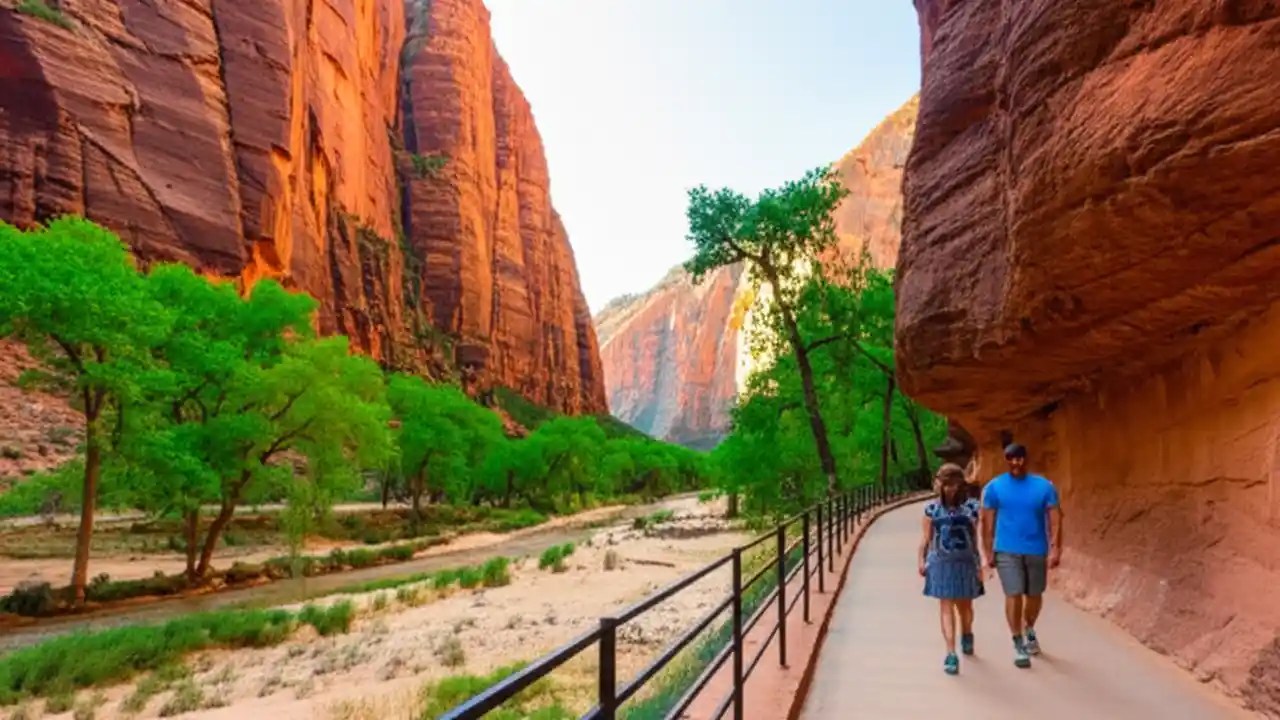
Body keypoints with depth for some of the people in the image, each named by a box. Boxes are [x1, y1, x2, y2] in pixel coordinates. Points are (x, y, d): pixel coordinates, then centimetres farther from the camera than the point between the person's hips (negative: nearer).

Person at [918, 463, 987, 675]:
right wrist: (922, 560, -5)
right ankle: (951, 654, -4)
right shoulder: (932, 508, 1)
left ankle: (967, 635, 47)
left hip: (965, 563, 1)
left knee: (964, 606, 16)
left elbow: (975, 537, 3)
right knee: (946, 607, -4)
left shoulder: (971, 506, 0)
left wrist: (979, 563, 1)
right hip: (941, 563, -1)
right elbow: (926, 537, 3)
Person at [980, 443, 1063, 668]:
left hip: (1036, 551, 2)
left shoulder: (1044, 486, -2)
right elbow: (987, 522, -1)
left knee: (1034, 595, 15)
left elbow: (1055, 519, -3)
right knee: (1014, 595, -7)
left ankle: (1029, 630, 42)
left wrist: (1055, 549, -12)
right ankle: (1018, 644, 6)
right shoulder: (994, 487, -4)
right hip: (1007, 551, -2)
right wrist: (988, 552, -4)